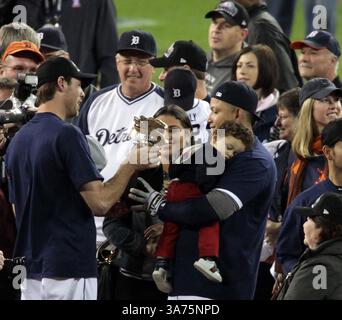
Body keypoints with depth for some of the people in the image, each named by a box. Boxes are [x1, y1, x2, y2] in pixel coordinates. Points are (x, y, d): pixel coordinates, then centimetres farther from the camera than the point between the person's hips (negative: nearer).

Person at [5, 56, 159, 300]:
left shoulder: (18, 140, 13)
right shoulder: (66, 135, -12)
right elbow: (100, 203, -17)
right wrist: (130, 166, -3)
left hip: (31, 269, 8)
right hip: (69, 269, -8)